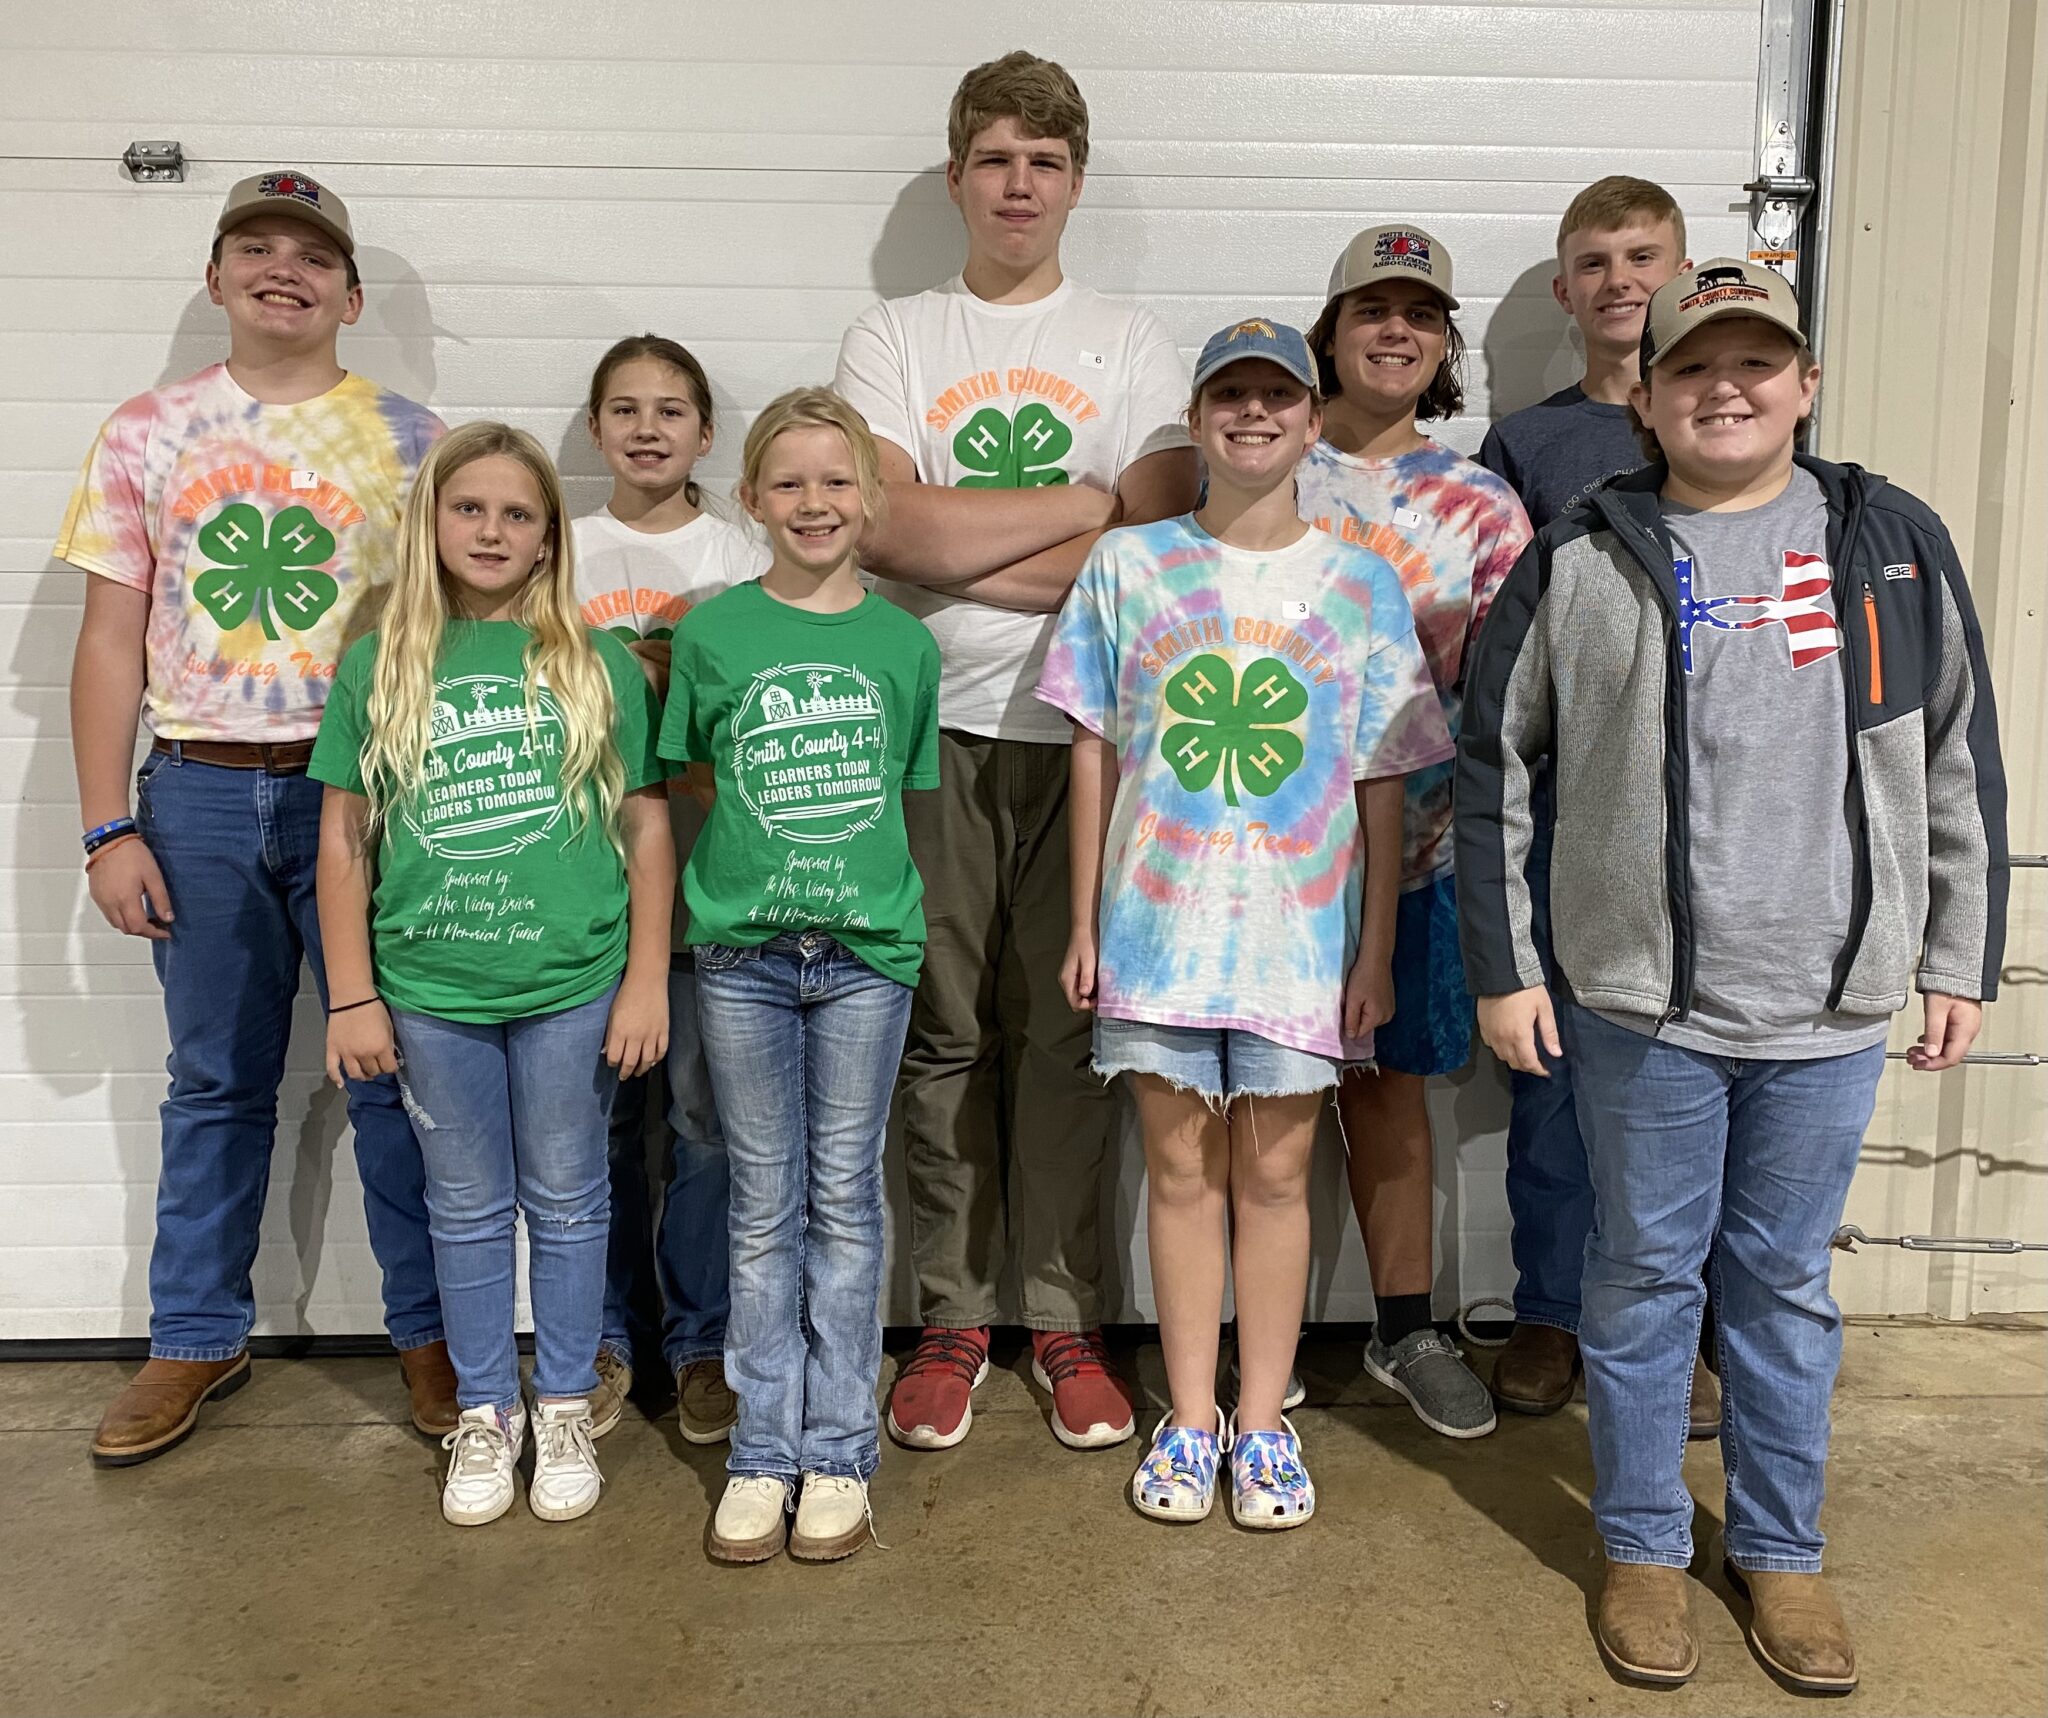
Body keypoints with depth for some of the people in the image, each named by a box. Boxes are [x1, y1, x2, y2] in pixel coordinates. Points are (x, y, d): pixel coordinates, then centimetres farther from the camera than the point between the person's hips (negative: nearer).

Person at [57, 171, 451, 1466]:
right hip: (200, 791, 2)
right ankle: (198, 1338, 27)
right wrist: (109, 827, 0)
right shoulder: (146, 434, 7)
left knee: (394, 1075, 5)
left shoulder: (410, 438, 3)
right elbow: (112, 640, 6)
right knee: (217, 1083, 12)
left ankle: (431, 1332, 20)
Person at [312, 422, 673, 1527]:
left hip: (573, 983, -1)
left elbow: (647, 827, 1)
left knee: (566, 1200, 12)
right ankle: (483, 1413, 30)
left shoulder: (598, 664, -1)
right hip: (431, 989, 1)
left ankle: (564, 1410, 29)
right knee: (467, 1207, 14)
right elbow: (344, 837, 4)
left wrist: (647, 979, -3)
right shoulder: (377, 665, 2)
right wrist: (351, 994, 1)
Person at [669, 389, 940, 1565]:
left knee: (847, 1201, 8)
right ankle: (763, 1454, 21)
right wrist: (739, 874, 1)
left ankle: (840, 1455, 19)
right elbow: (688, 783, 8)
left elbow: (911, 797, 10)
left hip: (866, 950, 0)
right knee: (764, 1208, 9)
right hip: (742, 949, 0)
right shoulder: (712, 632, 0)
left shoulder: (904, 643, 3)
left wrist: (894, 906, 5)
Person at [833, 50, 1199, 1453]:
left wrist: (960, 551, -9)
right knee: (944, 1032, 5)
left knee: (1066, 1027, 3)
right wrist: (1096, 501, -6)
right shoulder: (893, 340, 9)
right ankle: (954, 1319, 18)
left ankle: (1065, 1318, 17)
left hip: (1087, 728, 0)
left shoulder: (1138, 348, 9)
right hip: (934, 724, 0)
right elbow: (889, 529, -8)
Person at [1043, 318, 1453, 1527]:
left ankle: (1265, 1423, 22)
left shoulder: (1362, 586, 3)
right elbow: (1095, 753, 4)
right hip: (1158, 925, 0)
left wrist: (1377, 949, 0)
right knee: (1182, 1171, 9)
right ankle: (1191, 1419, 23)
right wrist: (1085, 922, 2)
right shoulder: (1129, 565, 3)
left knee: (1276, 1176, 8)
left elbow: (1384, 784, 3)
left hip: (1300, 933, 0)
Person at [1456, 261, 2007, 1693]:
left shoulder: (1895, 544, 4)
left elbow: (1961, 763, 10)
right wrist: (1503, 967, 0)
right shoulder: (1581, 562, -1)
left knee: (1788, 1281, 14)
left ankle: (1782, 1550, 32)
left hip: (1832, 1009, 1)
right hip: (1640, 1002, -1)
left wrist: (1963, 960, 9)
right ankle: (1644, 1545, 28)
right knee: (1646, 1276, 11)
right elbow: (1494, 765, 3)